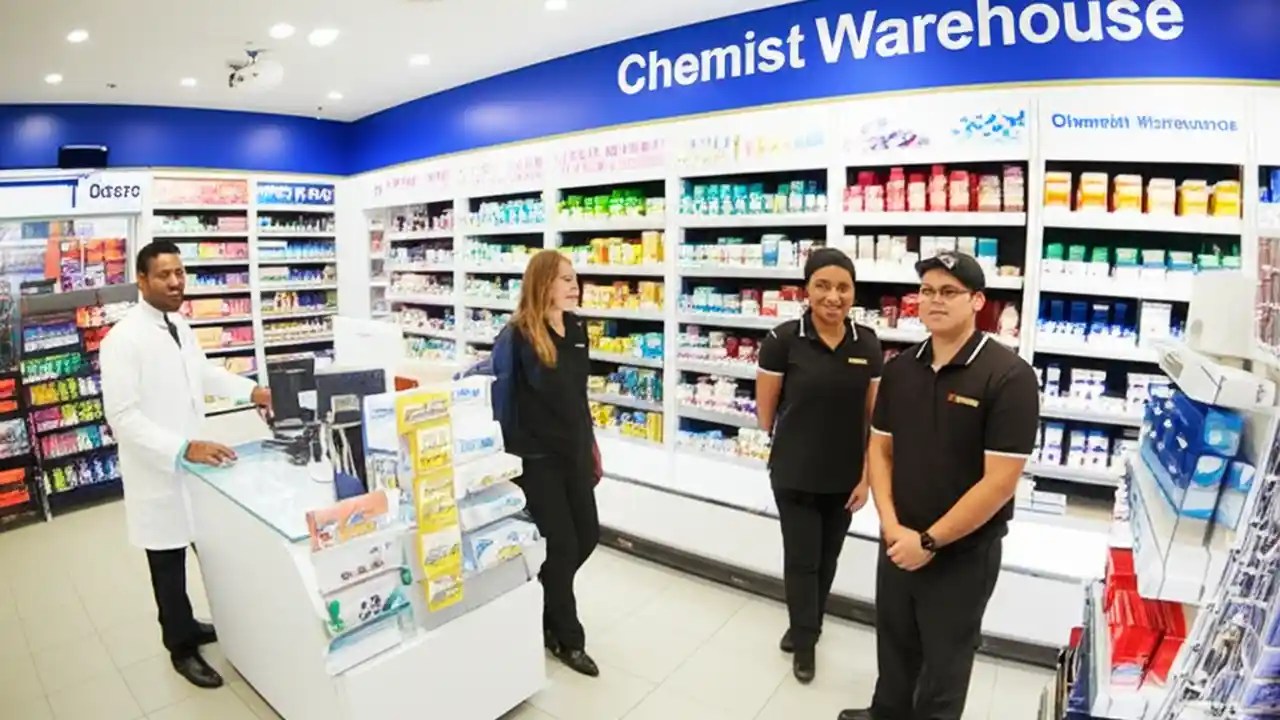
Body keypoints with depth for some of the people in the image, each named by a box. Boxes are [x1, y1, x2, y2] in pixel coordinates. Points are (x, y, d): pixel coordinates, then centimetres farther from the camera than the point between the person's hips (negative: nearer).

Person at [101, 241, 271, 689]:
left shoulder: (180, 325, 4)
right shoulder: (123, 340, -21)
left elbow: (204, 372, 21)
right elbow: (122, 417, -24)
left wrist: (252, 390, 9)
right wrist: (184, 449, -32)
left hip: (190, 463, 7)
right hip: (158, 472, -7)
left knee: (189, 554, 20)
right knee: (169, 563, 10)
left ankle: (186, 626, 41)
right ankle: (181, 648, 28)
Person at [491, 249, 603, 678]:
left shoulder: (576, 329, 4)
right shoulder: (517, 336, -17)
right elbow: (497, 396, -14)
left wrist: (591, 443, 16)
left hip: (574, 452, 7)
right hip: (536, 457, -7)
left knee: (587, 537, 14)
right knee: (561, 545, 2)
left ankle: (543, 602, 41)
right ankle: (566, 638, 25)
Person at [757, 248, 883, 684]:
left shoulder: (868, 345, -4)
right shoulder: (783, 341, -15)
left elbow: (874, 415, 1)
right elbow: (765, 410, -6)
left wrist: (867, 475, -1)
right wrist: (786, 447, 6)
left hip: (844, 476, 3)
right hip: (794, 474, -3)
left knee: (827, 558, 20)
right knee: (801, 559, 9)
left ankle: (807, 627, 44)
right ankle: (805, 639, 33)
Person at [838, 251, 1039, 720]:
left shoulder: (1008, 377, -17)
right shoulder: (900, 369, 0)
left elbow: (1000, 481, -20)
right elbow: (880, 449, 4)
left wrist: (930, 541, -17)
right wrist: (891, 524, -9)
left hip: (963, 553, -5)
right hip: (899, 542, 5)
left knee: (945, 658, 17)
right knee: (894, 644, 23)